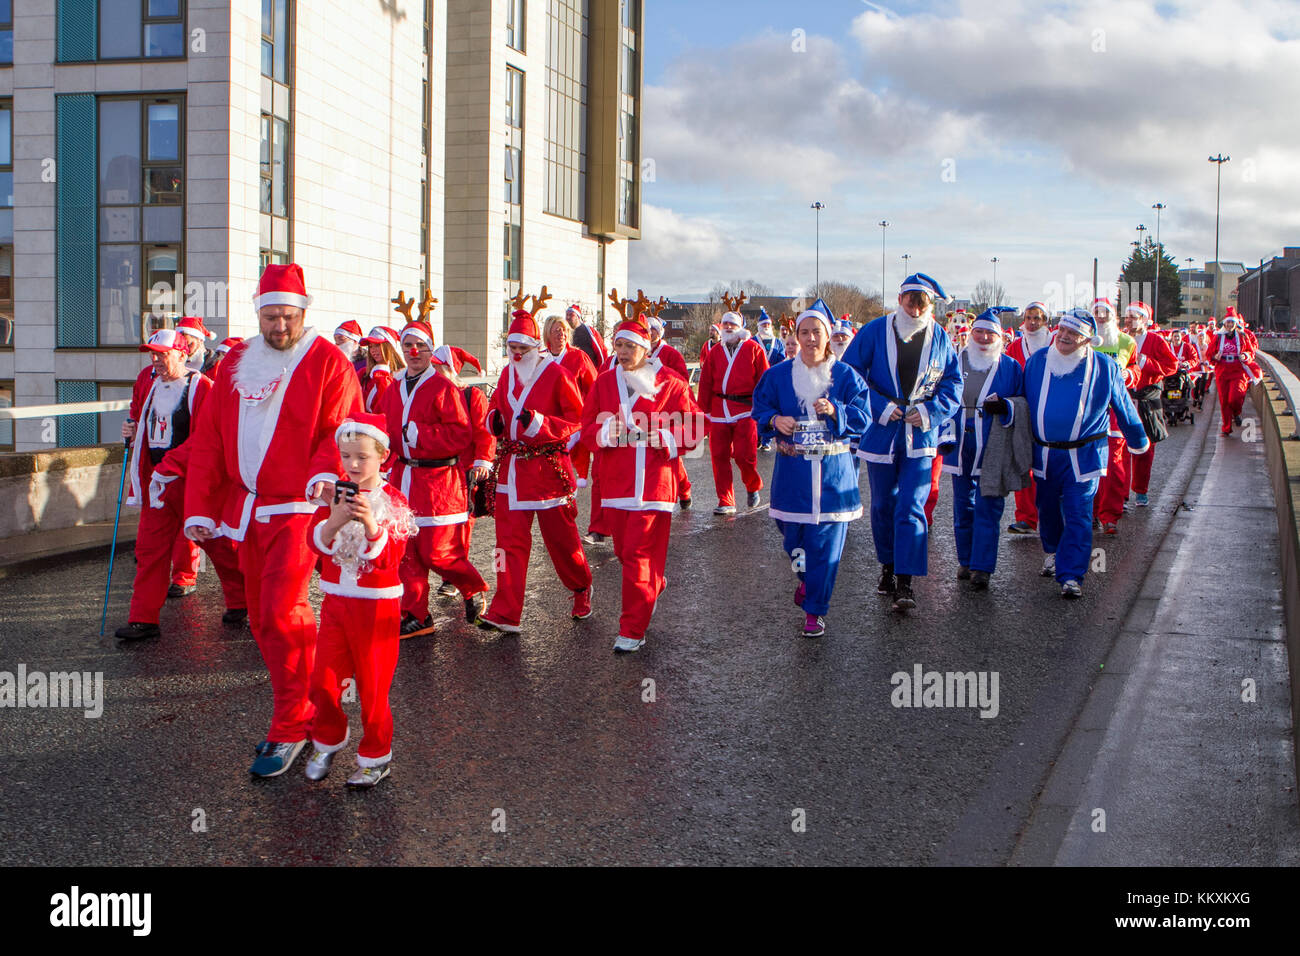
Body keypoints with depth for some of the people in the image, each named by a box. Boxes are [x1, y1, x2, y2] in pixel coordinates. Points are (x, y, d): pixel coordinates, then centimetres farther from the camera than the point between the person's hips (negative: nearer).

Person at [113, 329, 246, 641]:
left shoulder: (200, 386, -12)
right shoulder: (152, 386, 14)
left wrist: (168, 468, -22)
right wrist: (134, 430, 5)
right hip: (157, 480, 7)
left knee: (217, 542, 5)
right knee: (149, 547, 3)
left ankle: (240, 603, 23)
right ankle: (144, 619, 7)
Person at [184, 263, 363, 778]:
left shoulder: (327, 362, -5)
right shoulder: (235, 364, 11)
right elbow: (208, 441, 11)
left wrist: (326, 472, -32)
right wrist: (200, 508, 6)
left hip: (299, 508, -6)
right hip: (247, 510, 6)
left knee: (281, 613, -14)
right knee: (262, 618, 12)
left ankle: (291, 729, -2)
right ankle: (297, 709, 28)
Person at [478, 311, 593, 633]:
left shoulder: (556, 375, -8)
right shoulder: (507, 374, 11)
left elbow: (577, 420, -9)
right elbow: (496, 405, 25)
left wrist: (539, 423, -23)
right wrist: (495, 418, 1)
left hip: (548, 469, -5)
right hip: (511, 469, 5)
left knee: (560, 535, 7)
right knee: (510, 540, -1)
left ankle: (581, 588, 34)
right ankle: (505, 613, -2)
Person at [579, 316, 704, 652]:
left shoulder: (669, 383, -1)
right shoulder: (604, 382, 10)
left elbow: (694, 427, -1)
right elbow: (588, 429, 9)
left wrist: (660, 438, -15)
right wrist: (607, 432, -13)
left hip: (652, 481, -4)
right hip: (615, 481, 5)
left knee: (639, 554, -9)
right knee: (624, 550, 12)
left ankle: (633, 630, -2)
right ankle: (653, 590, 43)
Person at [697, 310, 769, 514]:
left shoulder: (753, 349, 3)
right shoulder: (714, 352, 12)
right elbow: (705, 382, 12)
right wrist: (704, 409, 8)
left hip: (745, 408, -3)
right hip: (719, 409, 3)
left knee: (744, 455, -9)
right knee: (719, 456, 0)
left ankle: (753, 486, 23)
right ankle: (726, 502, 8)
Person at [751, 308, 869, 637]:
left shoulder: (846, 376, 2)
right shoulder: (778, 375, 5)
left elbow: (862, 419, -2)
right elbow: (760, 409, 10)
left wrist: (834, 411, -20)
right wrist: (775, 420, -12)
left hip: (833, 471, -1)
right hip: (792, 470, 1)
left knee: (825, 541, -2)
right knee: (791, 535, 6)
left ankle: (815, 611, 8)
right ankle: (806, 578, 40)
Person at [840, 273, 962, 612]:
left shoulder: (940, 338, 1)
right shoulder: (875, 332, -4)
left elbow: (953, 382, 7)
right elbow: (851, 374, -3)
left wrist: (931, 411, -10)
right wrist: (880, 406, -12)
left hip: (919, 436, 0)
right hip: (881, 434, 1)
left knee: (911, 507, -9)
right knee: (883, 505, 11)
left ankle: (905, 581, -8)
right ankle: (888, 568, 29)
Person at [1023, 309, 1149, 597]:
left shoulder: (1104, 367, -4)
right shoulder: (1037, 361, 1)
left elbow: (1123, 407, 8)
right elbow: (1024, 400, 15)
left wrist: (1138, 440, 19)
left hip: (1083, 454, -3)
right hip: (1044, 452, 3)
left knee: (1078, 515, -8)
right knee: (1047, 508, 16)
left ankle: (1071, 576, -8)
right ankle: (1053, 552, 42)